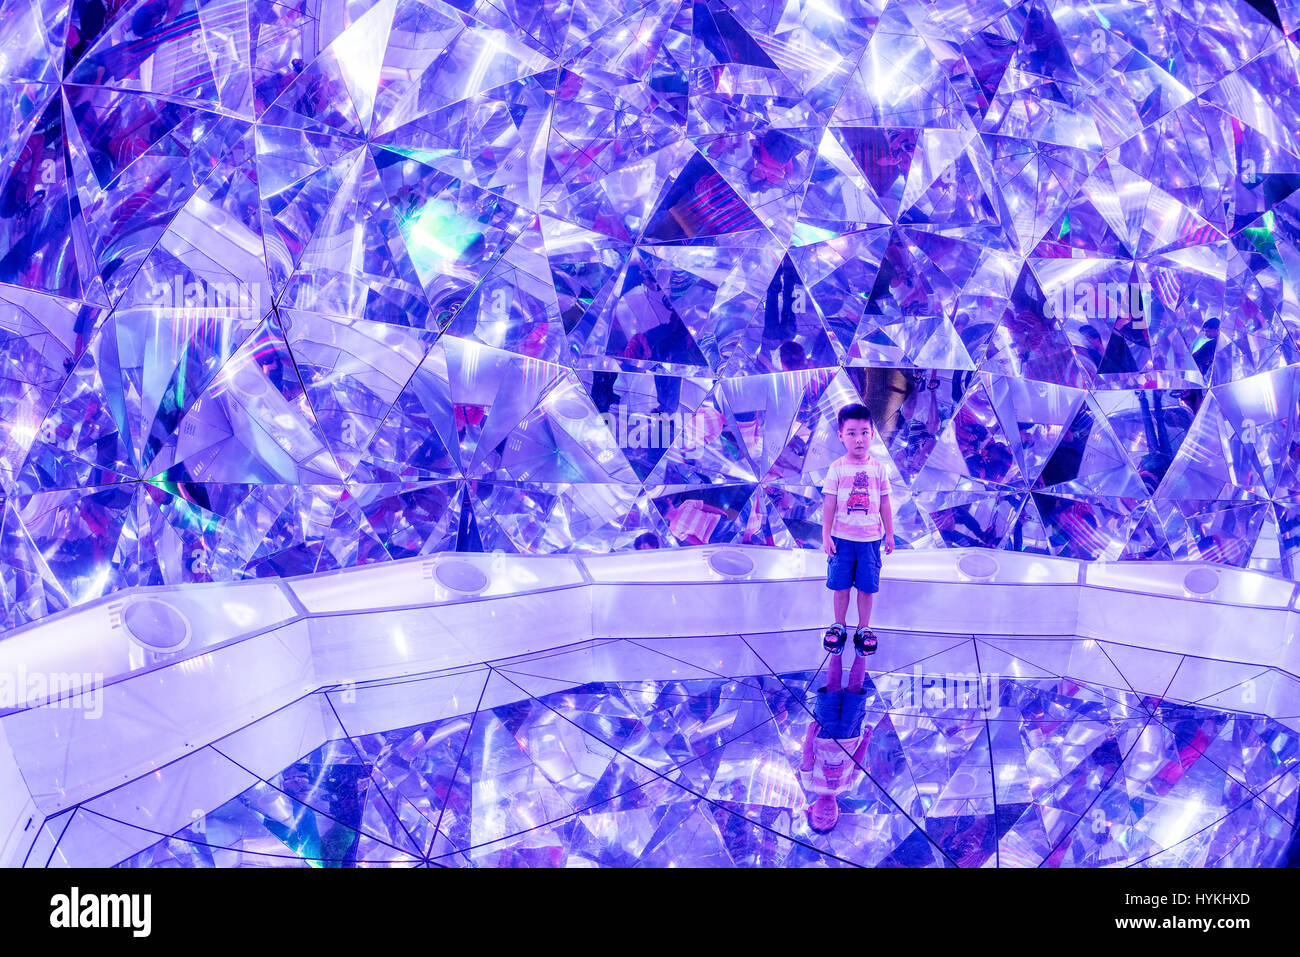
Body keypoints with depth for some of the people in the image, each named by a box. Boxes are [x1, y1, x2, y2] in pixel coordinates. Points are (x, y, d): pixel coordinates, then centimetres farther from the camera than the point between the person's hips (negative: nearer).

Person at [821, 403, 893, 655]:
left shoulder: (877, 469, 0)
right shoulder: (837, 469, -5)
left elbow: (885, 504, 6)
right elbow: (829, 504, -4)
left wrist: (889, 534, 8)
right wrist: (826, 535, -7)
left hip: (870, 538, 1)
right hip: (842, 538, -1)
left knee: (867, 586, 5)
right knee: (841, 585, 6)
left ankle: (863, 628, 19)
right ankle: (839, 626, 23)